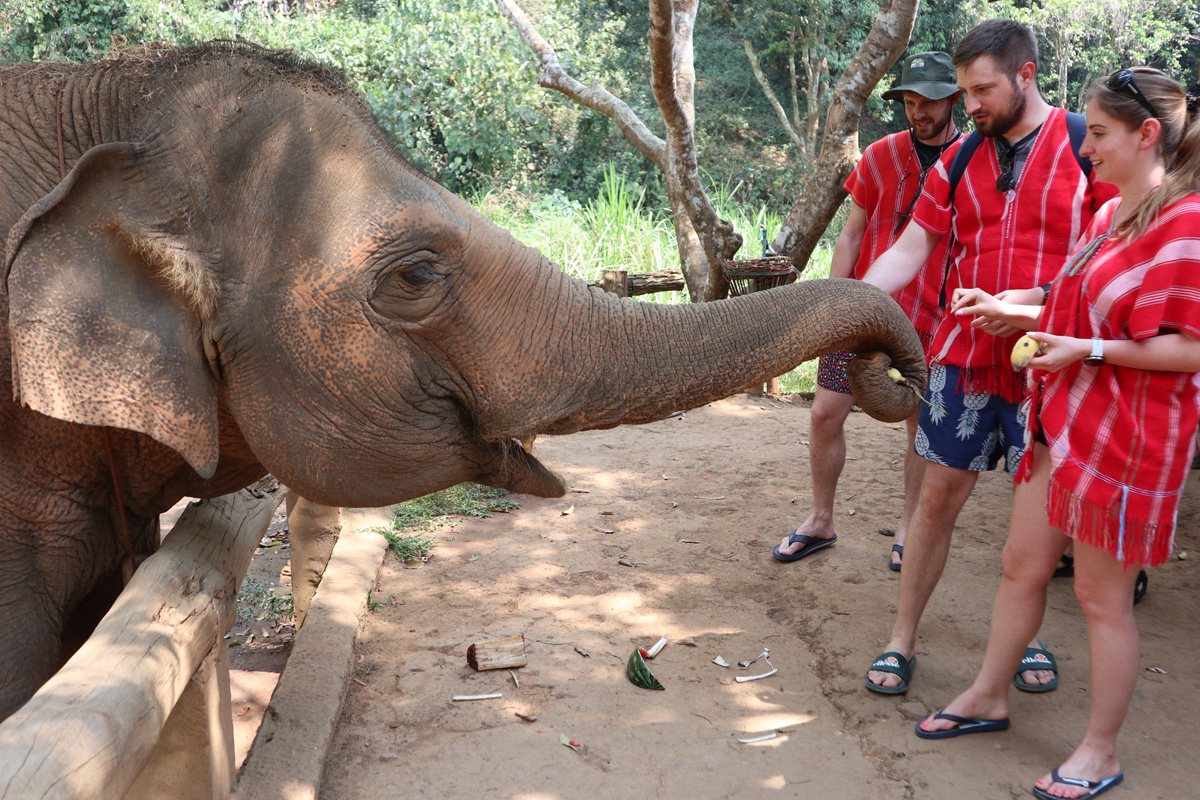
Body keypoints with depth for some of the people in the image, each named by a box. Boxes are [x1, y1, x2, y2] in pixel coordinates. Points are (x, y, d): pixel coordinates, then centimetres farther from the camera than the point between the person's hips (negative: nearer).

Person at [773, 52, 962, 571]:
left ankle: (908, 526, 26)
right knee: (826, 413, 1)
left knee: (923, 424, 7)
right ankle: (820, 521, 18)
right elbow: (852, 233, 8)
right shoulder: (881, 155, 5)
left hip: (933, 318, -1)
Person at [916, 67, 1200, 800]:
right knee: (1023, 564, 16)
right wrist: (1008, 311, 11)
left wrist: (1087, 351, -24)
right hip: (1064, 424, 8)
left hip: (1125, 437, -8)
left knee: (1102, 596, 4)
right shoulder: (1111, 216, 10)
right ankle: (989, 697, 33)